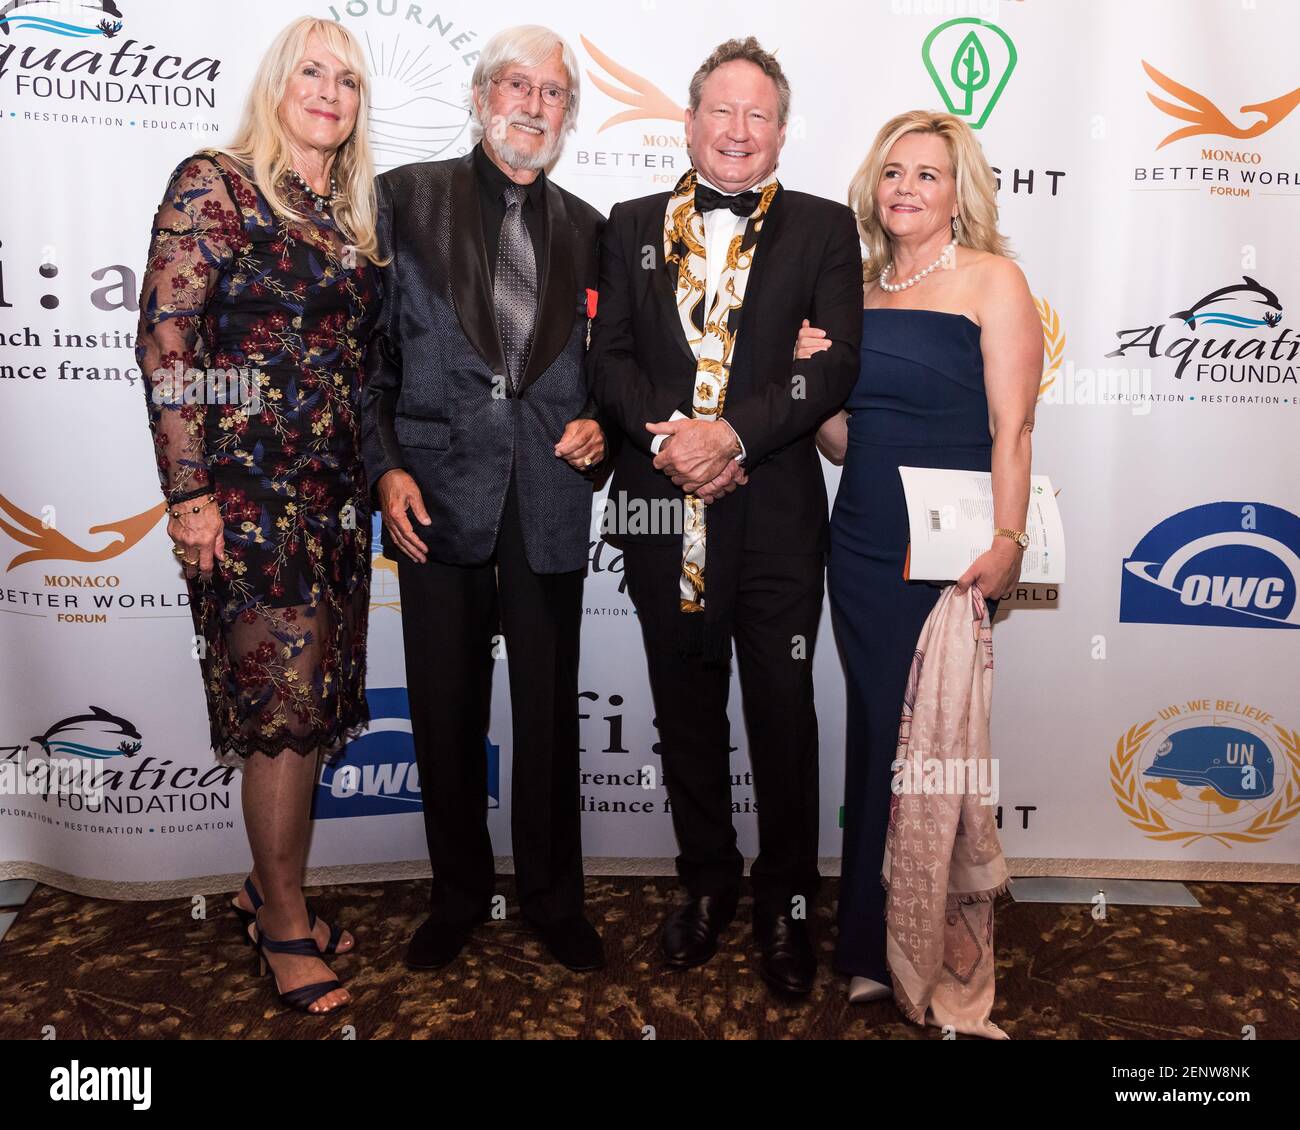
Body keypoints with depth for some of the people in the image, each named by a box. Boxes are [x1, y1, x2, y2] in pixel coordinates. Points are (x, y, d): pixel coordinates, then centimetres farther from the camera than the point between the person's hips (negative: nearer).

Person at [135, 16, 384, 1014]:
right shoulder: (215, 184, -4)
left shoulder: (355, 217, 15)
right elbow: (166, 342, -10)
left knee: (312, 703, 11)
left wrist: (380, 472, 9)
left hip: (338, 492, 6)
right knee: (285, 706, -2)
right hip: (250, 491, -6)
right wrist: (190, 492, -14)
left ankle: (273, 886, 30)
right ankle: (286, 921, 16)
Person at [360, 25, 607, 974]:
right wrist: (388, 467, -7)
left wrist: (597, 428, -2)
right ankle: (459, 895, 29)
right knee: (447, 710, 9)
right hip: (438, 493, -1)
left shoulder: (585, 228, 12)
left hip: (549, 497, 2)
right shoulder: (406, 198, 5)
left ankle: (554, 897, 27)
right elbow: (372, 347, 3)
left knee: (550, 711, 8)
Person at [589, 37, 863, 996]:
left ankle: (787, 900, 26)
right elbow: (611, 355, 3)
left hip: (775, 512, -2)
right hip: (663, 509, 2)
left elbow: (836, 363, -7)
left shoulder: (823, 228, 4)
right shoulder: (633, 226, 10)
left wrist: (732, 432, -19)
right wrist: (669, 434, -15)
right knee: (686, 708, 14)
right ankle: (708, 880, 34)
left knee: (783, 711, 7)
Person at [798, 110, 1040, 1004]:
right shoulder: (861, 291, 13)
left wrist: (1007, 543, -19)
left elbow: (1012, 427, -9)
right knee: (875, 729, 12)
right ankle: (870, 929, 30)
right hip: (862, 550, 5)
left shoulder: (991, 279, -1)